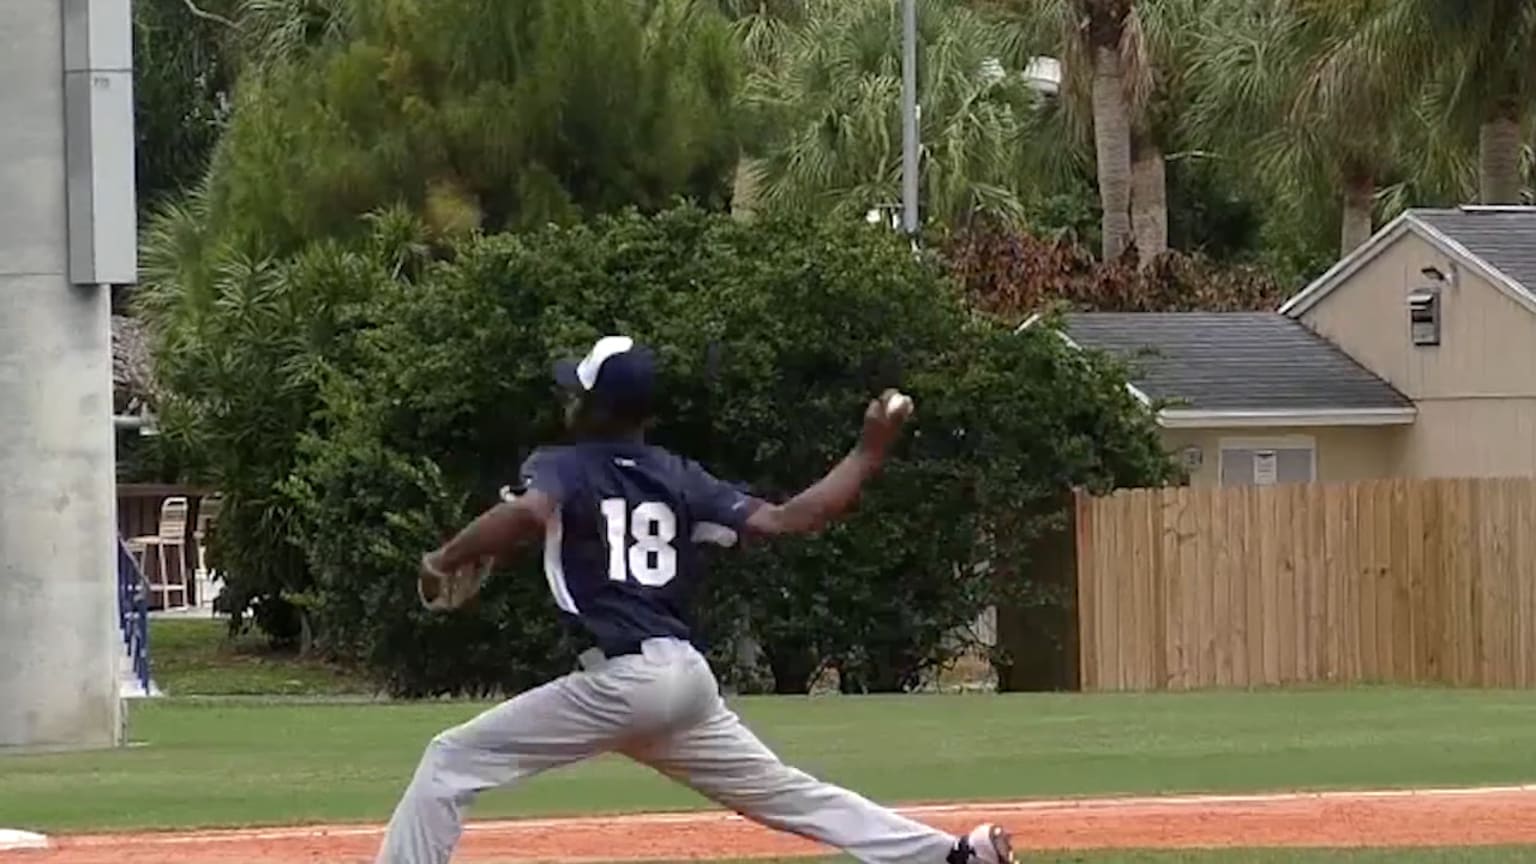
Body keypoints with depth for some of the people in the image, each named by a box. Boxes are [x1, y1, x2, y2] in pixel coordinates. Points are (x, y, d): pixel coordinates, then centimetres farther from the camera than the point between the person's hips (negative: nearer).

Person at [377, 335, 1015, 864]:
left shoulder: (562, 467, 0)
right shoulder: (678, 479, 15)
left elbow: (527, 513, -24)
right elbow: (786, 520, 7)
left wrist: (444, 560, -11)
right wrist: (869, 455, 17)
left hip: (621, 680, -7)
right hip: (687, 674, 7)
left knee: (452, 761, -2)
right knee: (784, 793, 17)